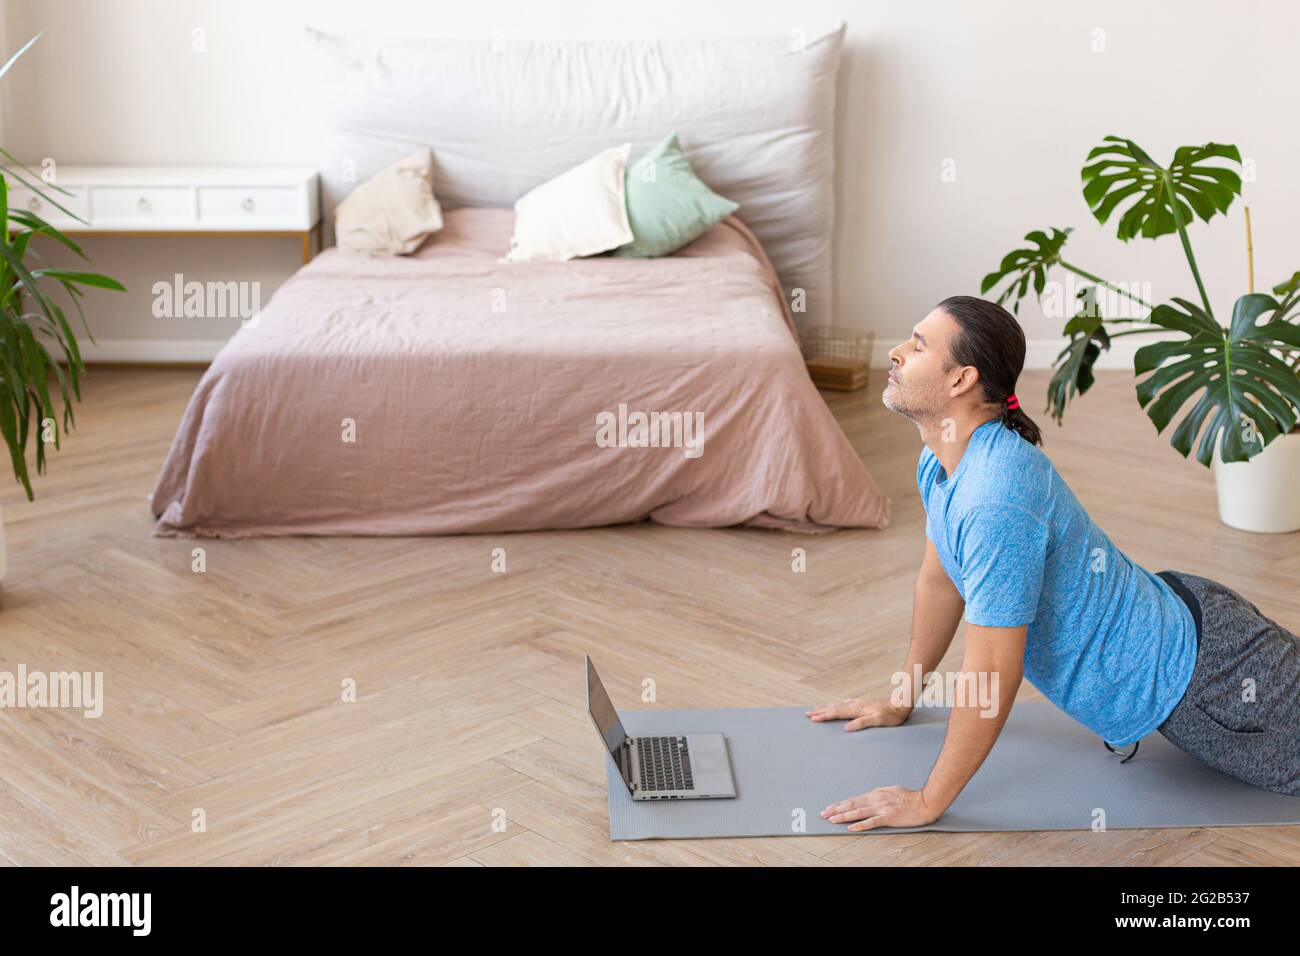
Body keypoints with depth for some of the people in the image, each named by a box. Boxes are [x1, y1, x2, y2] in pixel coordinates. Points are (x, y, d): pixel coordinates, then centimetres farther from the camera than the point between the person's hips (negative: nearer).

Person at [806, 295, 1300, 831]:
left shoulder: (997, 500, -35)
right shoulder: (941, 462, -4)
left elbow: (992, 675, -31)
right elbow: (939, 582, 11)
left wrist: (927, 802, -23)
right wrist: (900, 702, 17)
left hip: (1199, 683, -9)